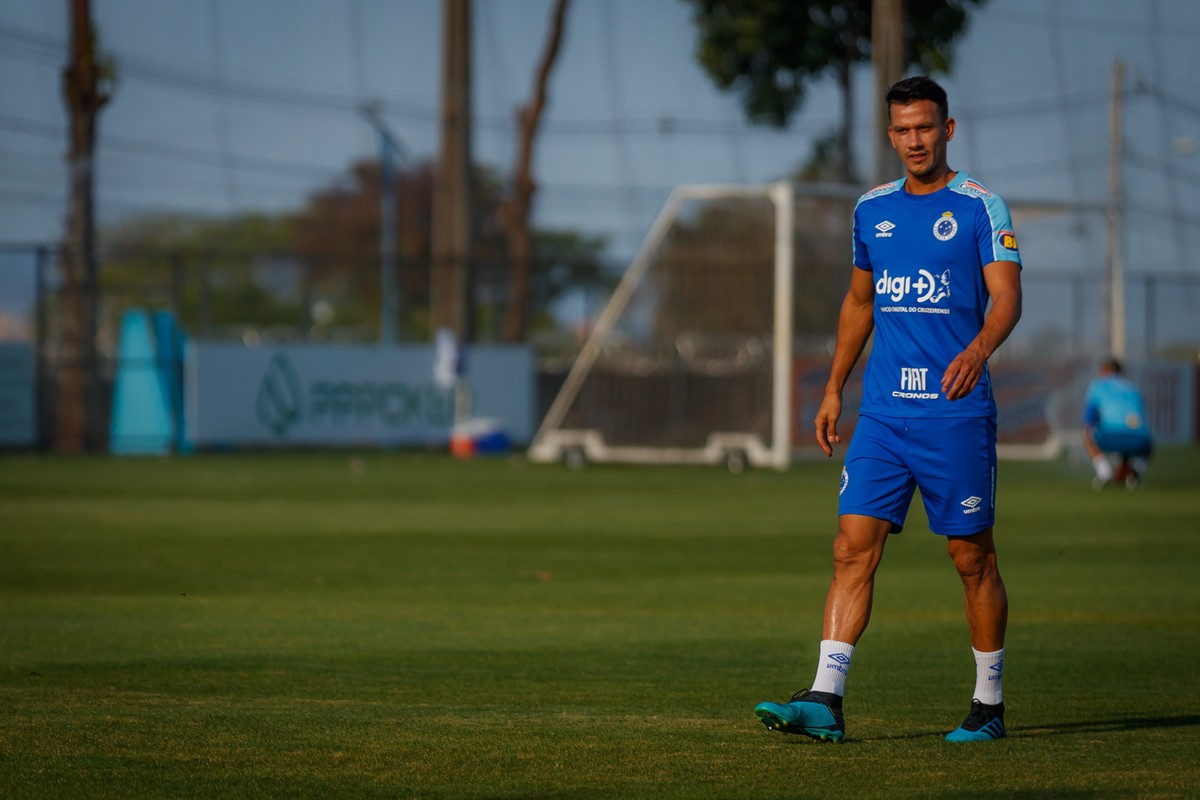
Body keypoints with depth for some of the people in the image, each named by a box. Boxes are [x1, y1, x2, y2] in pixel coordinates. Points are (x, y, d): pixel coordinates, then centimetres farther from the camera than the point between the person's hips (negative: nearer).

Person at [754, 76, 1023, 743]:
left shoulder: (980, 206, -3)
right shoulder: (872, 210, 13)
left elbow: (1007, 295, -12)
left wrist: (978, 349, -32)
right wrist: (834, 390, 20)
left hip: (957, 411, -4)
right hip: (882, 412, 4)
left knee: (973, 557, 3)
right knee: (854, 546, -6)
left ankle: (990, 707, 14)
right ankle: (826, 701, -11)